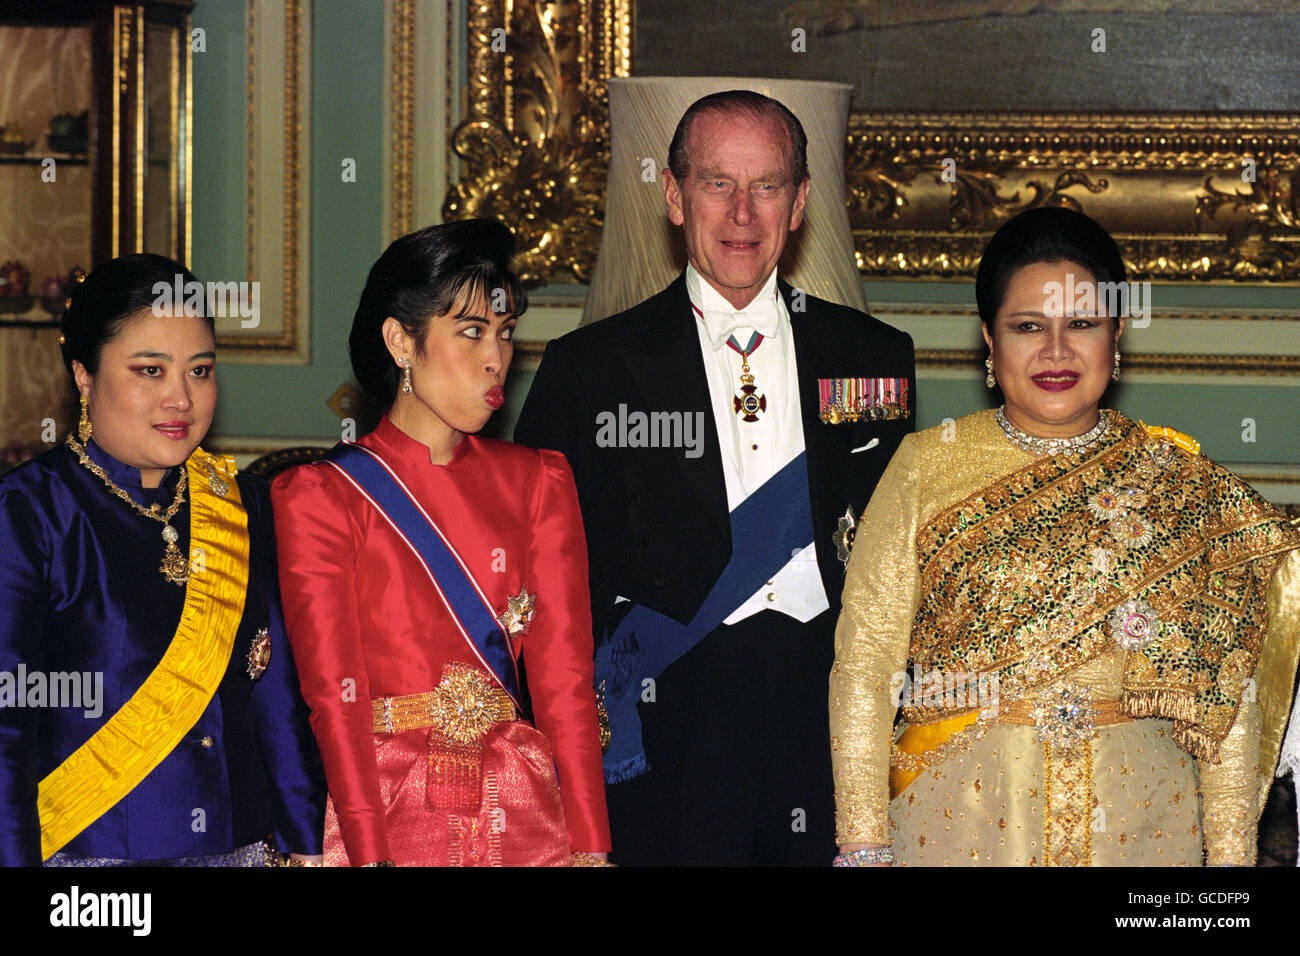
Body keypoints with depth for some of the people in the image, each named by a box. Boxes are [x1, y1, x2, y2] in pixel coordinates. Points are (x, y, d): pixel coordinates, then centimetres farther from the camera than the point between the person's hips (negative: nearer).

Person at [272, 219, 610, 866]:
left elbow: (563, 673, 2)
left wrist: (590, 844, -8)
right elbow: (333, 692, -8)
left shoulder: (538, 481, 10)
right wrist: (371, 855, -19)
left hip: (524, 812, 3)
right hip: (387, 809, -3)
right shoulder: (318, 497, 0)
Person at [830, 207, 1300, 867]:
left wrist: (1231, 851, -4)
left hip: (1140, 819, 1)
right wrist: (864, 843, -11)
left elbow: (1227, 690, 3)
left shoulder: (1181, 483, 3)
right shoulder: (931, 466, 0)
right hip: (962, 809, -1)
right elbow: (864, 663, -4)